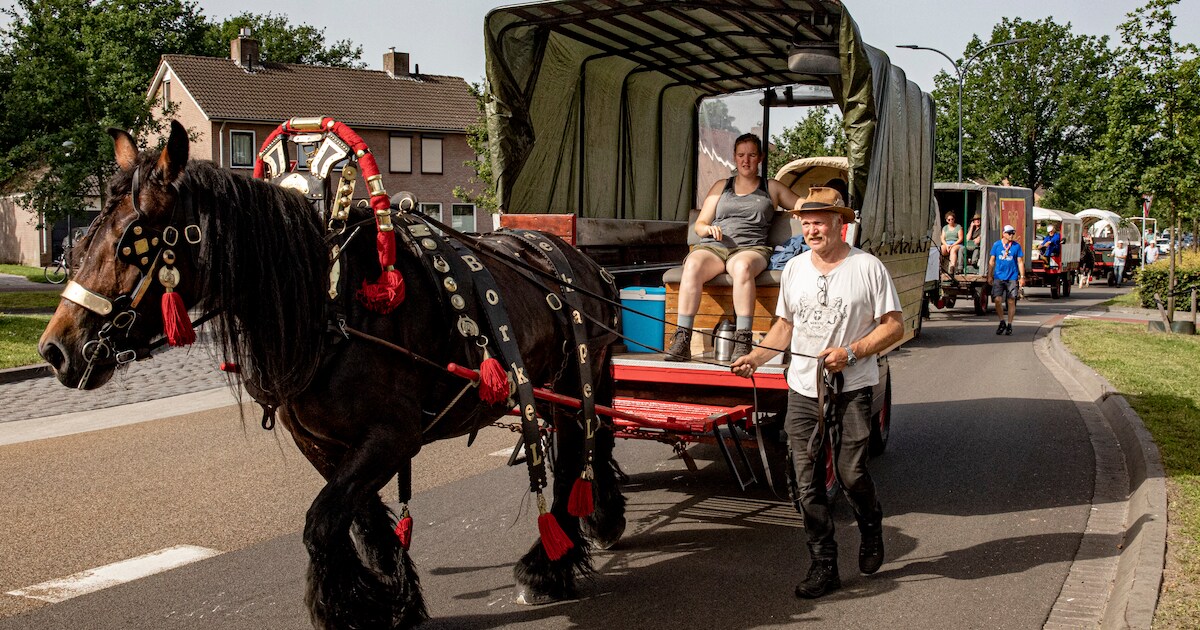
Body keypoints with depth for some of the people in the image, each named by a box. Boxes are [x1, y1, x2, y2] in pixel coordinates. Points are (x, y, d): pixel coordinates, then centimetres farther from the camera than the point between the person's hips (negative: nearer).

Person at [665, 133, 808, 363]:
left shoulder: (772, 188, 24)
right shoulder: (721, 187, 27)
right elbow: (699, 224, 21)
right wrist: (708, 229, -2)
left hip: (751, 248, -1)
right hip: (713, 246, 2)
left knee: (743, 266, -40)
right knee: (693, 265, -35)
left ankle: (742, 343, -44)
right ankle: (682, 341, -41)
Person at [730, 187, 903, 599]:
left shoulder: (868, 268, -3)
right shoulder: (794, 269, 11)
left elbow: (894, 326, -3)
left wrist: (850, 352, -16)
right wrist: (756, 357, 3)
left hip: (852, 390, -4)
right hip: (802, 392, 4)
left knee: (851, 472, -6)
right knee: (808, 484, 3)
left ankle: (871, 528, 27)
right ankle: (823, 566, 13)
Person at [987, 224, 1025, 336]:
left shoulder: (1017, 246, 4)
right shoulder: (996, 245, 5)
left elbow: (1020, 262, 6)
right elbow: (991, 261, 10)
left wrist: (1022, 277, 0)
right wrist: (990, 275, 7)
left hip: (1012, 278, 0)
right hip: (999, 277, 0)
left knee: (1011, 301, 2)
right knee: (997, 300, -8)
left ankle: (1009, 325, 13)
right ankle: (1002, 322, 10)